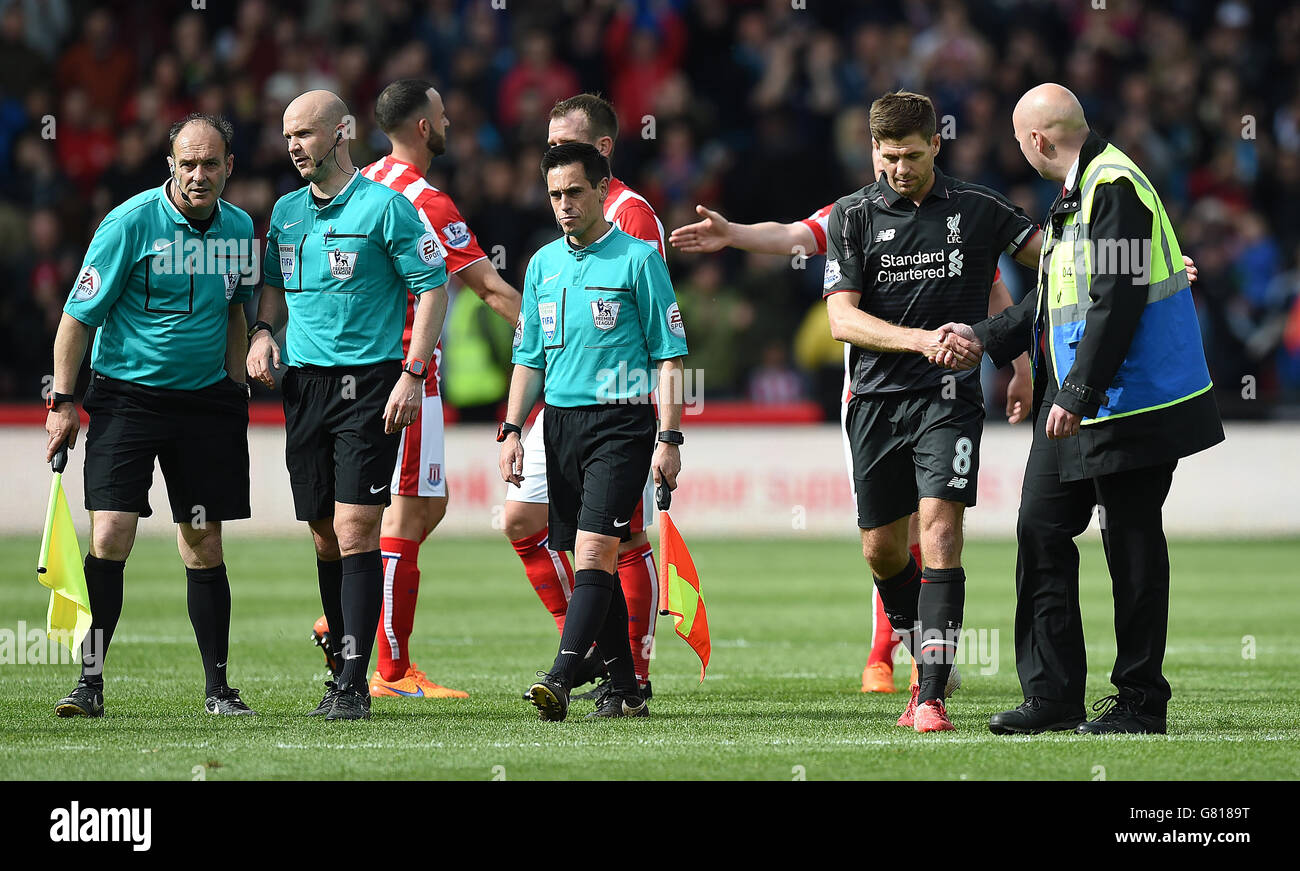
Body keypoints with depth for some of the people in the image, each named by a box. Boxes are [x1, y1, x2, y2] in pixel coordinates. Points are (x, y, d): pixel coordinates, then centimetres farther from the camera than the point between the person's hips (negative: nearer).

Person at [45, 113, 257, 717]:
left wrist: (235, 385, 16)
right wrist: (62, 401, -11)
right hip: (126, 392, -4)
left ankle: (217, 687, 12)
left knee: (204, 547, 5)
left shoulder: (239, 229, 4)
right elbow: (79, 313, -8)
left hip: (206, 398, 4)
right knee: (110, 536, -13)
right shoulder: (130, 223, -12)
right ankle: (90, 682, -6)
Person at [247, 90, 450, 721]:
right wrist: (263, 330, 4)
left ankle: (353, 682, -14)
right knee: (325, 537, 7)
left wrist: (413, 372, -12)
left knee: (355, 529, -13)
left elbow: (433, 286, -6)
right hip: (303, 384, 6)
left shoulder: (384, 206, -6)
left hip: (368, 384, -6)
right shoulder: (286, 211, 13)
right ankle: (344, 672, 16)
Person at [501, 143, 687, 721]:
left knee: (594, 552, -16)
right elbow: (529, 356, 19)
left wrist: (669, 439, -10)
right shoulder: (543, 265, 13)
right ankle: (624, 689, 12)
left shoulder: (638, 259, -3)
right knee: (592, 562, 7)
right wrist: (512, 430, 9)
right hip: (561, 424, 6)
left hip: (620, 423, -6)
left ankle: (561, 677, -26)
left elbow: (669, 355, -4)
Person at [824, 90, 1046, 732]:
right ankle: (926, 663, 32)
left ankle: (931, 697, -17)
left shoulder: (978, 209, 3)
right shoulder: (853, 216, 1)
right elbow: (842, 319, -6)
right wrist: (922, 339, -19)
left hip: (949, 397, -2)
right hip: (877, 398, 2)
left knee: (939, 530, -16)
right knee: (883, 551, 8)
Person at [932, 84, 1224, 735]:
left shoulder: (1114, 188, -17)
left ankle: (1141, 702, 6)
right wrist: (985, 338, 28)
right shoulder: (1077, 191, 16)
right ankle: (1052, 695, 11)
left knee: (1131, 545, -2)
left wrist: (1076, 395, -23)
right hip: (1074, 404, 10)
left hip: (1129, 405, -10)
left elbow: (1117, 303, -23)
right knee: (1041, 528, 7)